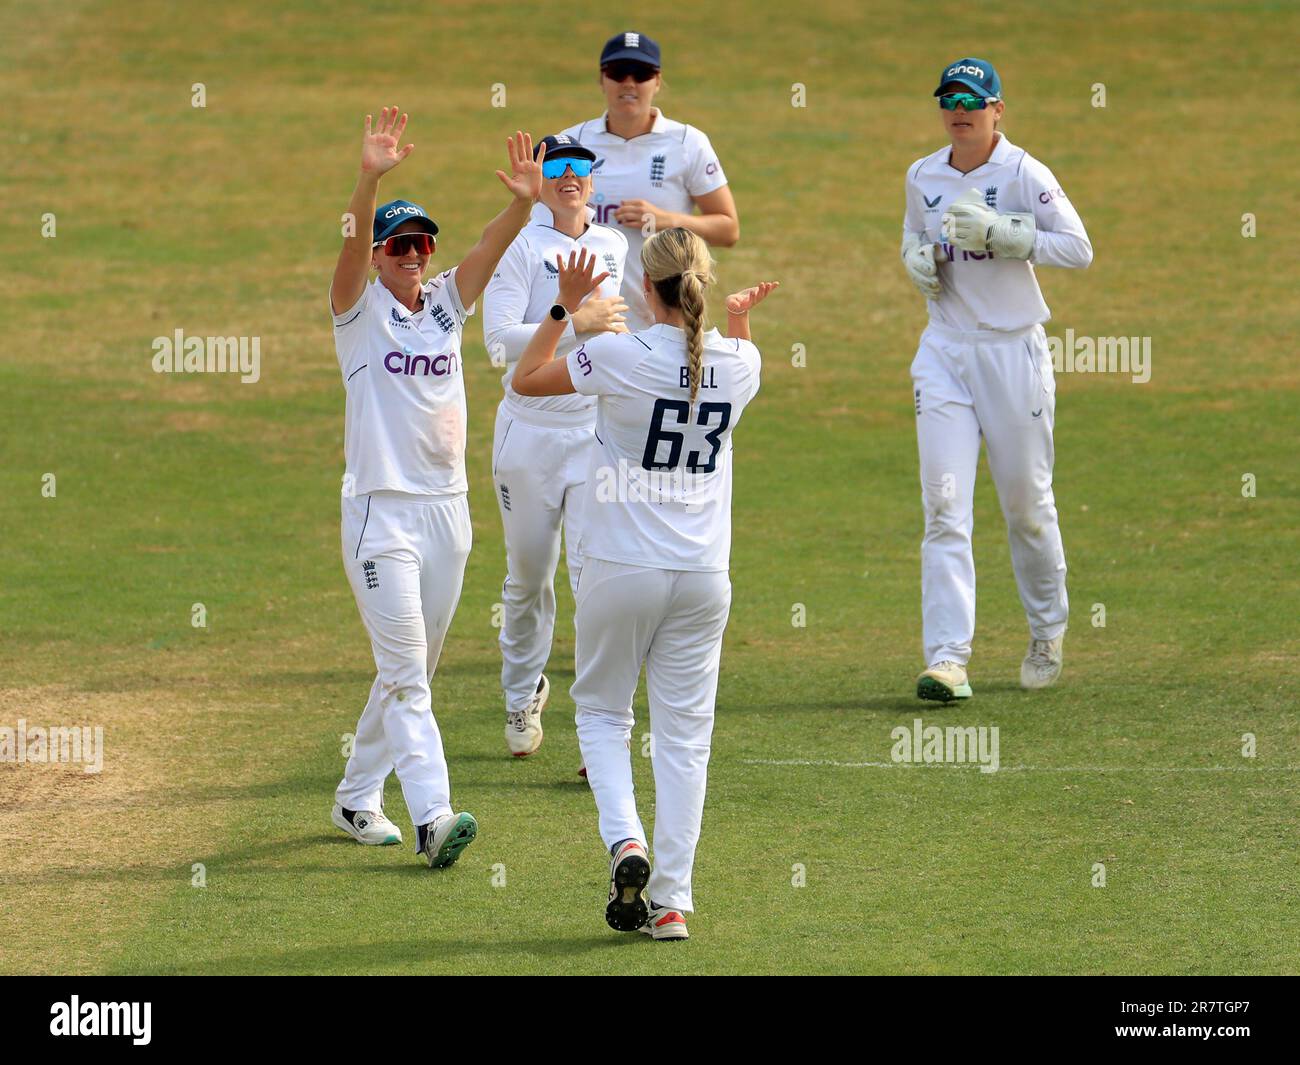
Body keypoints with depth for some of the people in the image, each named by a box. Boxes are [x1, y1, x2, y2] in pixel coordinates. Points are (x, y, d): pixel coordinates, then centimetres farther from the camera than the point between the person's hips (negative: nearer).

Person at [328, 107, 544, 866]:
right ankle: (432, 816, -21)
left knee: (413, 670, 12)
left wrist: (524, 203, -26)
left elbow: (491, 250, -7)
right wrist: (371, 179, -38)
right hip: (382, 511, -6)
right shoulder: (361, 312, -1)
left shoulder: (447, 305, 10)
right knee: (405, 670, -12)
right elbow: (355, 242, -20)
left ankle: (358, 797, 27)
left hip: (448, 510, 6)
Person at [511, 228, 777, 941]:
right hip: (703, 575, 3)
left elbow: (525, 379, 2)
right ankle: (672, 902, 4)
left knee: (601, 709, 17)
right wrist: (739, 320, 32)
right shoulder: (738, 362, -2)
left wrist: (565, 306, 6)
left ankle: (624, 841, -6)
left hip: (622, 569, -3)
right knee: (684, 734, 7)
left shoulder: (621, 356, -14)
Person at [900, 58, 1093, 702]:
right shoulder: (922, 177, 7)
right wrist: (918, 259, 0)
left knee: (1027, 499, 6)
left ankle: (1048, 631, 31)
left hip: (1013, 348, -3)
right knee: (944, 502, -8)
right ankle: (947, 657, -14)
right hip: (944, 351, 3)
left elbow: (1079, 248, -14)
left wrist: (998, 233, -23)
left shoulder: (1023, 174, -9)